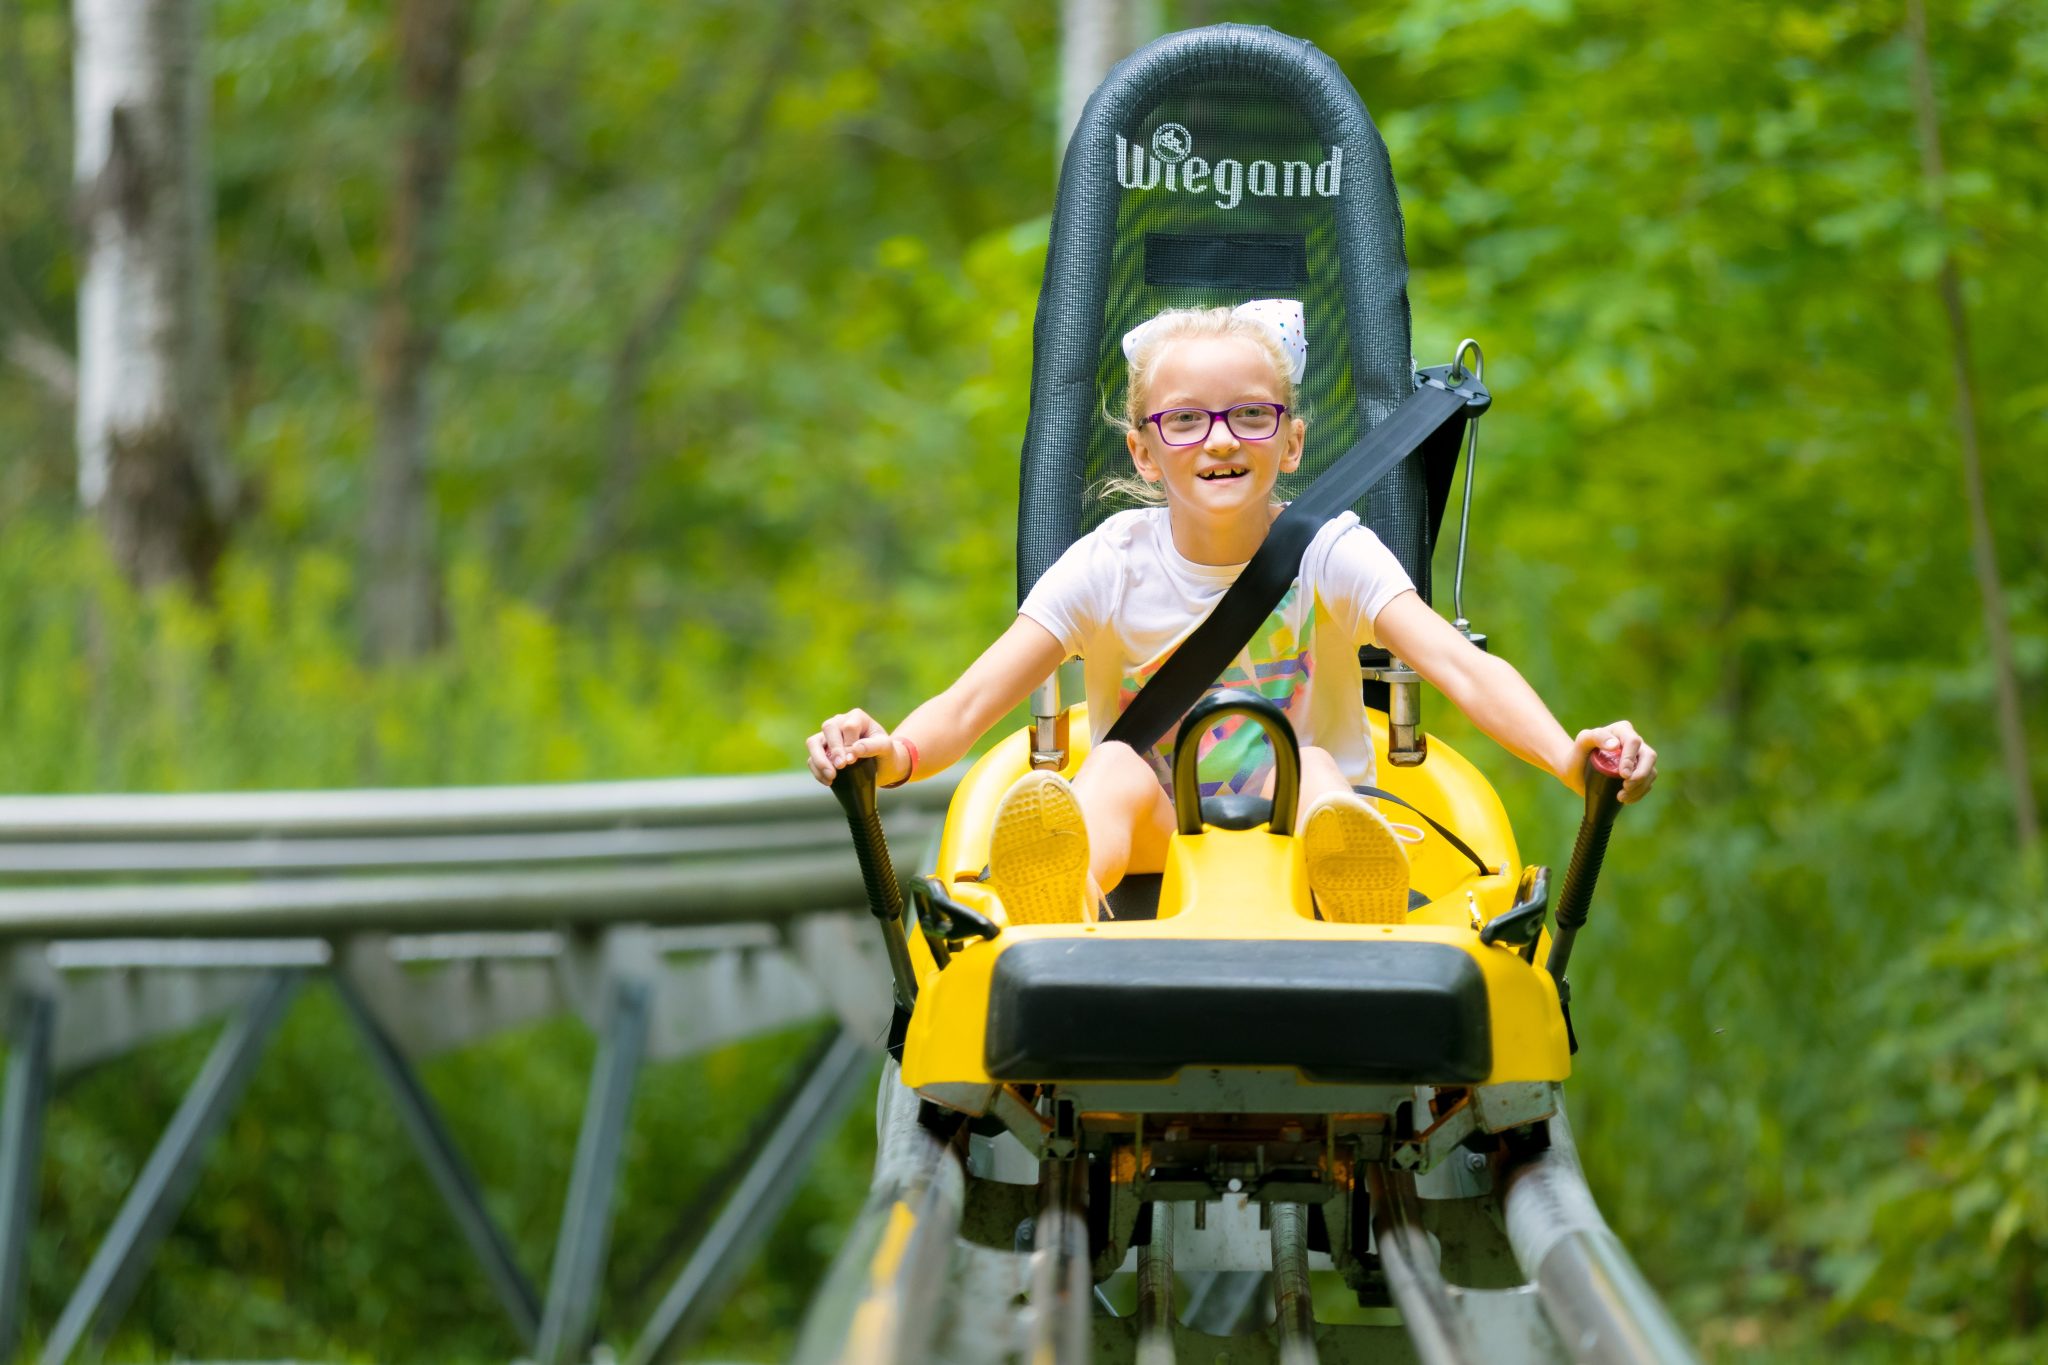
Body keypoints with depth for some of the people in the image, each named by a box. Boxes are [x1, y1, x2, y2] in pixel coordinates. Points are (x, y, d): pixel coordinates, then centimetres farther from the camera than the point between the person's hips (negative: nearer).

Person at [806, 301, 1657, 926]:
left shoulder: (1330, 553, -4)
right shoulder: (1111, 565, -2)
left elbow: (1463, 670, -19)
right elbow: (973, 702, -11)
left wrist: (1567, 758, -39)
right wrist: (894, 753, -35)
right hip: (1145, 849, 0)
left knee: (1312, 766, -29)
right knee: (1116, 766, -28)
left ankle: (1364, 923, -66)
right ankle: (1058, 925, -63)